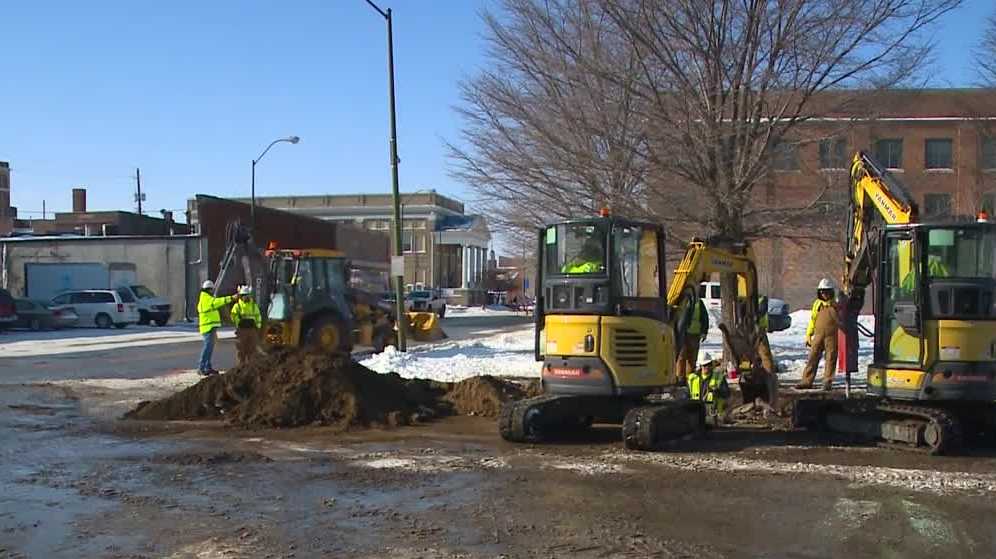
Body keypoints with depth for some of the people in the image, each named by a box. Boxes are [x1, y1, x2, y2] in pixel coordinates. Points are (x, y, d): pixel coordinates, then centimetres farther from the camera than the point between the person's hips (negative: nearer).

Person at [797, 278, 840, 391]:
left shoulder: (836, 304, 0)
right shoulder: (817, 304, 10)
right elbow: (812, 320, 16)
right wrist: (808, 335, 13)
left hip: (832, 336, -3)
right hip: (818, 335, 3)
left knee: (830, 359, 1)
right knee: (813, 358, 3)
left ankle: (828, 382, 9)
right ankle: (807, 381, 7)